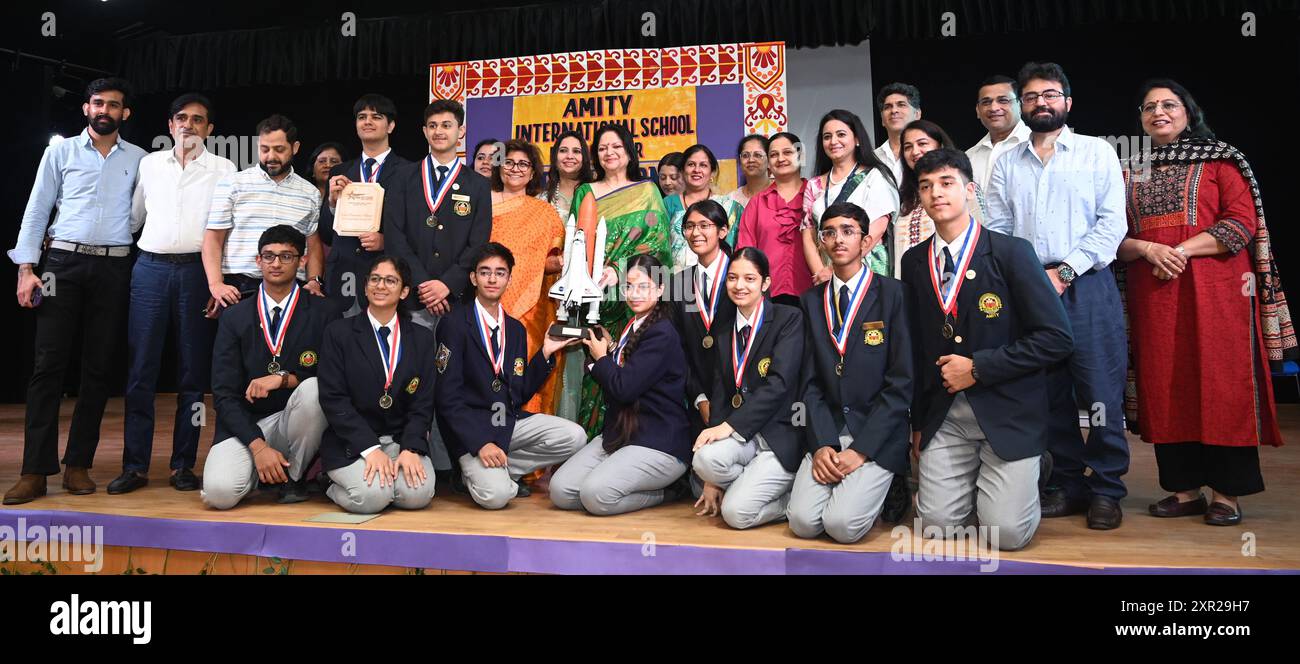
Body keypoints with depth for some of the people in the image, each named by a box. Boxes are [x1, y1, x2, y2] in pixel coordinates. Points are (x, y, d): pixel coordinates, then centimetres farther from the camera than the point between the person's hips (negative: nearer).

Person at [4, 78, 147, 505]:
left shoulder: (138, 159, 12)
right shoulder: (61, 152, 10)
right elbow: (37, 210, 6)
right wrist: (26, 268, -1)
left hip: (114, 268, 1)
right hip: (62, 264, -1)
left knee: (98, 367, 2)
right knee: (49, 364, -5)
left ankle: (78, 465, 9)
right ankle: (35, 471, -2)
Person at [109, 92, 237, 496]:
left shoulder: (224, 170, 9)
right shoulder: (149, 164, 15)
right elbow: (132, 217, 21)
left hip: (197, 270, -2)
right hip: (150, 268, 2)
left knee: (193, 371, 1)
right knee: (140, 369, -1)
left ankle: (183, 465, 8)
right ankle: (135, 465, 5)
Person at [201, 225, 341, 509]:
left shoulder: (324, 313, 0)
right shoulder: (234, 318, 4)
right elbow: (224, 393, -2)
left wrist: (283, 377, -21)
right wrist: (258, 446, -15)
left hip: (294, 419, 0)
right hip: (246, 424, 0)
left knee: (313, 388, -33)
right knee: (218, 492, -26)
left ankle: (294, 476, -7)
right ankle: (257, 468, 12)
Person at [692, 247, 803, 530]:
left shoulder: (789, 319, -4)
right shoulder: (725, 331, 13)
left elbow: (779, 383, -17)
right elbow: (720, 394, 8)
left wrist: (729, 425, -21)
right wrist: (712, 479, 4)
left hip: (781, 433, -5)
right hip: (741, 436, 5)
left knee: (736, 512, -22)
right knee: (705, 457, -29)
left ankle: (795, 498, 6)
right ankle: (752, 485, 0)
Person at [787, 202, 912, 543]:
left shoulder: (892, 293, -4)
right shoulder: (812, 300, 9)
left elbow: (901, 382, -7)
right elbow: (810, 381, 7)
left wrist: (860, 450, -13)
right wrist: (821, 444, -8)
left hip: (876, 435, -3)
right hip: (826, 433, 4)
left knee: (842, 524, -20)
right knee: (803, 522, -14)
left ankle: (876, 489, 11)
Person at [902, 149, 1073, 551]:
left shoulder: (1012, 253, -8)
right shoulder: (913, 262, 5)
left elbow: (1055, 338, -11)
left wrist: (978, 367, -14)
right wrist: (918, 423, 12)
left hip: (1008, 412, -3)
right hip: (944, 416, 3)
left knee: (1006, 533, -8)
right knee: (938, 526, -4)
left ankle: (1023, 477, 23)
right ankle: (976, 480, 27)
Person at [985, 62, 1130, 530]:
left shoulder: (1096, 152, 6)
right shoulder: (1006, 163, 14)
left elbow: (1112, 222, -2)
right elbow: (996, 230, 8)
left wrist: (1064, 271, -11)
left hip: (1087, 286, -2)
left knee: (1101, 392, -4)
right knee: (1049, 392, 7)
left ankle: (1106, 490, 8)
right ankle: (1067, 484, 18)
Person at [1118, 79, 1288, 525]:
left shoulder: (1219, 160, 6)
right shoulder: (1131, 174, 17)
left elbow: (1242, 221, -5)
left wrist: (1182, 250, -15)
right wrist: (1149, 248, -10)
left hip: (1214, 291, -3)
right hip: (1154, 297, 4)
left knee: (1218, 384, -5)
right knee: (1166, 387, 3)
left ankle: (1226, 492, 3)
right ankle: (1185, 489, 11)